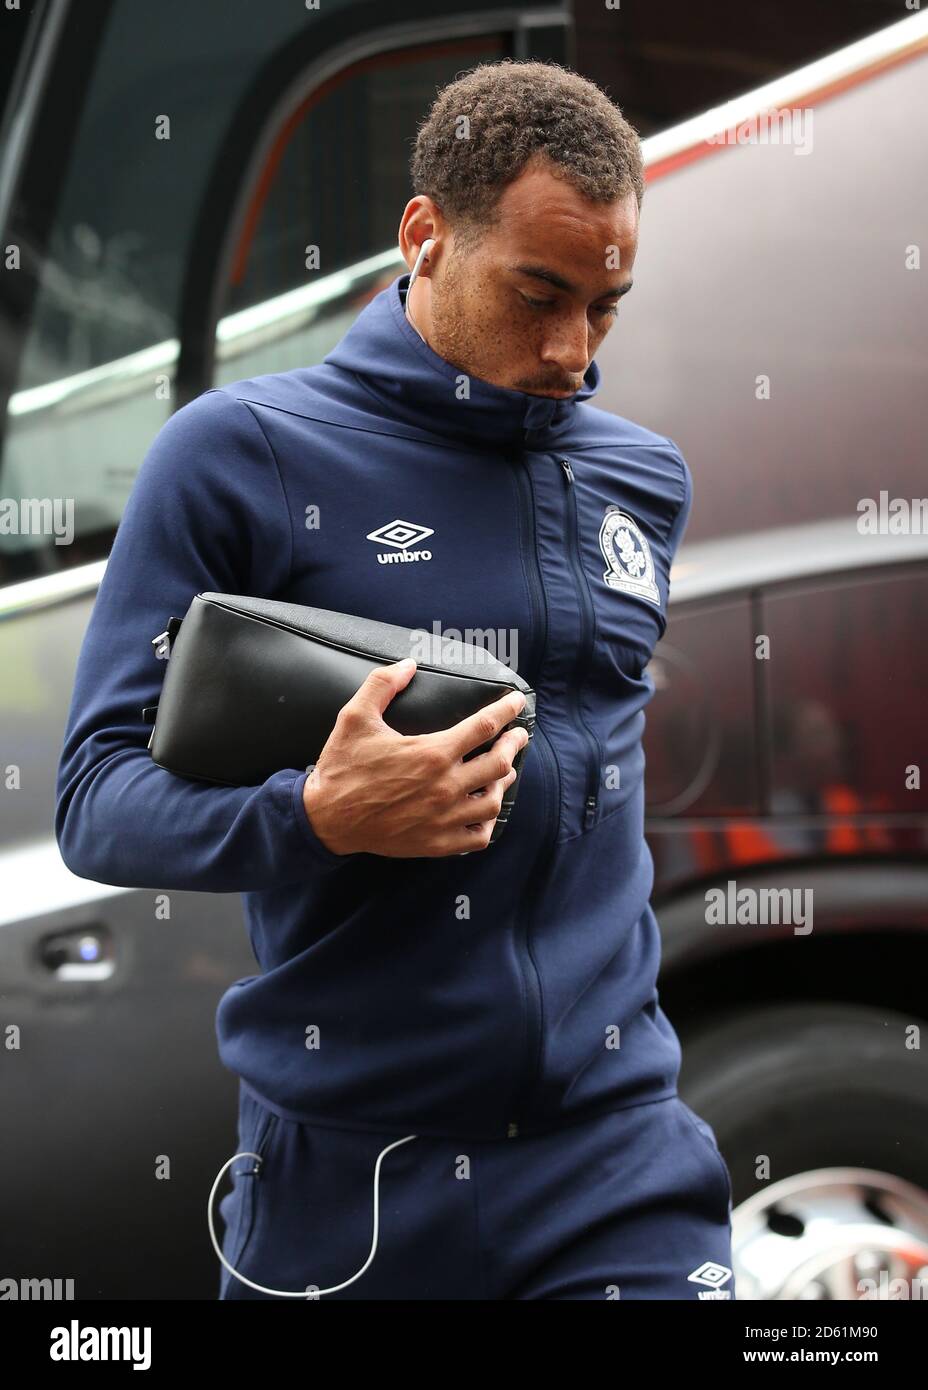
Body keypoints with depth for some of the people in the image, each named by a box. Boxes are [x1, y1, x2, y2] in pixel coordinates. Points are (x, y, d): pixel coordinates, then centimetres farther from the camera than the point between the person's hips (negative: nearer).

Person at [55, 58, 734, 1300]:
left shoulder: (645, 479, 8)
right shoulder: (240, 454, -6)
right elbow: (98, 800, -9)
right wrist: (321, 817, -25)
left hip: (619, 1149, 3)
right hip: (348, 1163, -3)